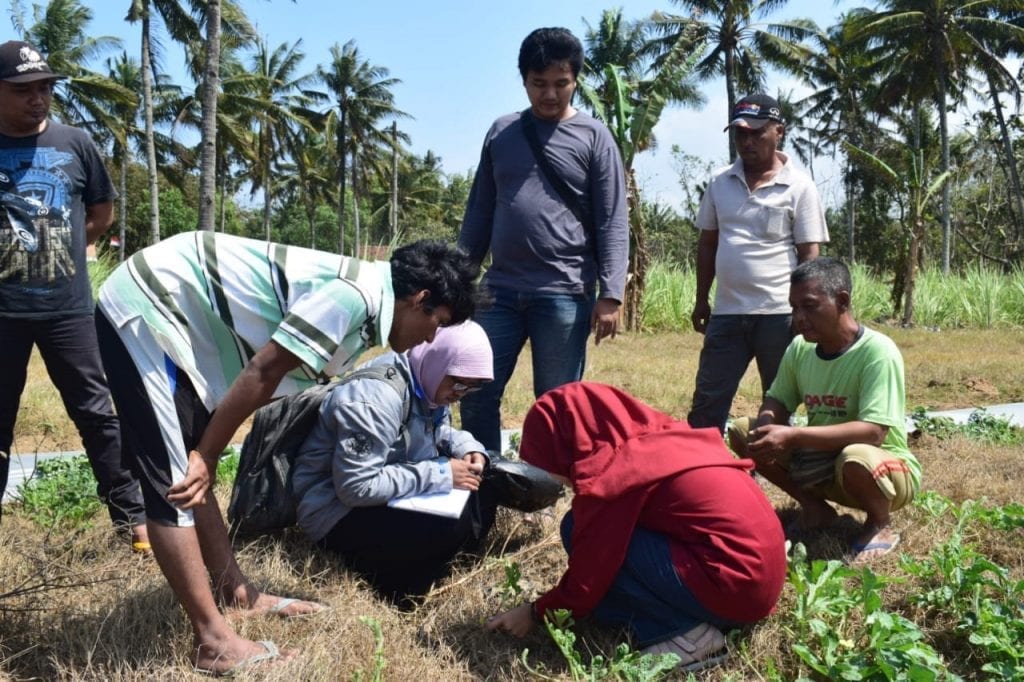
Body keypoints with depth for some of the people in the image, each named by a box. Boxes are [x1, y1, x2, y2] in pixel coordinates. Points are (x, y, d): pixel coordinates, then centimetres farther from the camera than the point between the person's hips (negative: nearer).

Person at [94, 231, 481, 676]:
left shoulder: (364, 302, 9)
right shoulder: (356, 297, -21)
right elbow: (260, 375, -21)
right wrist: (206, 458, -12)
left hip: (167, 306, 10)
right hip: (144, 306, -10)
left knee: (191, 477, 16)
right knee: (175, 484, -8)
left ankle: (233, 592, 27)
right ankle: (213, 641, -2)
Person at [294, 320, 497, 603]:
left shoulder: (426, 381, 0)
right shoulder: (375, 397, -28)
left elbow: (437, 431, 18)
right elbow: (356, 487, -32)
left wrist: (466, 446, -6)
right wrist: (440, 473, -27)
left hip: (390, 494, 10)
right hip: (339, 512, -10)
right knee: (452, 529, -29)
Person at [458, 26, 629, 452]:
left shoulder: (594, 137, 2)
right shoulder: (501, 132, 13)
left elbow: (612, 224, -3)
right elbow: (479, 212, 16)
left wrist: (610, 295, -11)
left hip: (564, 294, -3)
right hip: (500, 291, 4)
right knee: (476, 396, 2)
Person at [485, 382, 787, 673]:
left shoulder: (607, 473, -12)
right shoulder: (662, 439, 13)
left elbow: (589, 572, -6)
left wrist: (537, 611, 12)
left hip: (733, 584, -9)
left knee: (580, 532, -4)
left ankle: (686, 634, -4)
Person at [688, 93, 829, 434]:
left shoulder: (799, 187, -4)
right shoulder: (719, 182, 8)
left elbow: (809, 255, -5)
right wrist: (701, 301, 12)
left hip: (779, 315, -3)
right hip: (726, 313, 4)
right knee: (707, 404, 6)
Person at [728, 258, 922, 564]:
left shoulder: (877, 352, -25)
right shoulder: (800, 347, -7)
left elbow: (873, 432, -33)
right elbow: (777, 402, 3)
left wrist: (793, 436, -40)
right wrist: (765, 427, -22)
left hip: (885, 468, -6)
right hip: (822, 461, 6)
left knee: (855, 458, -40)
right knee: (742, 431, -7)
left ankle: (880, 525, -6)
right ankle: (814, 507, 7)